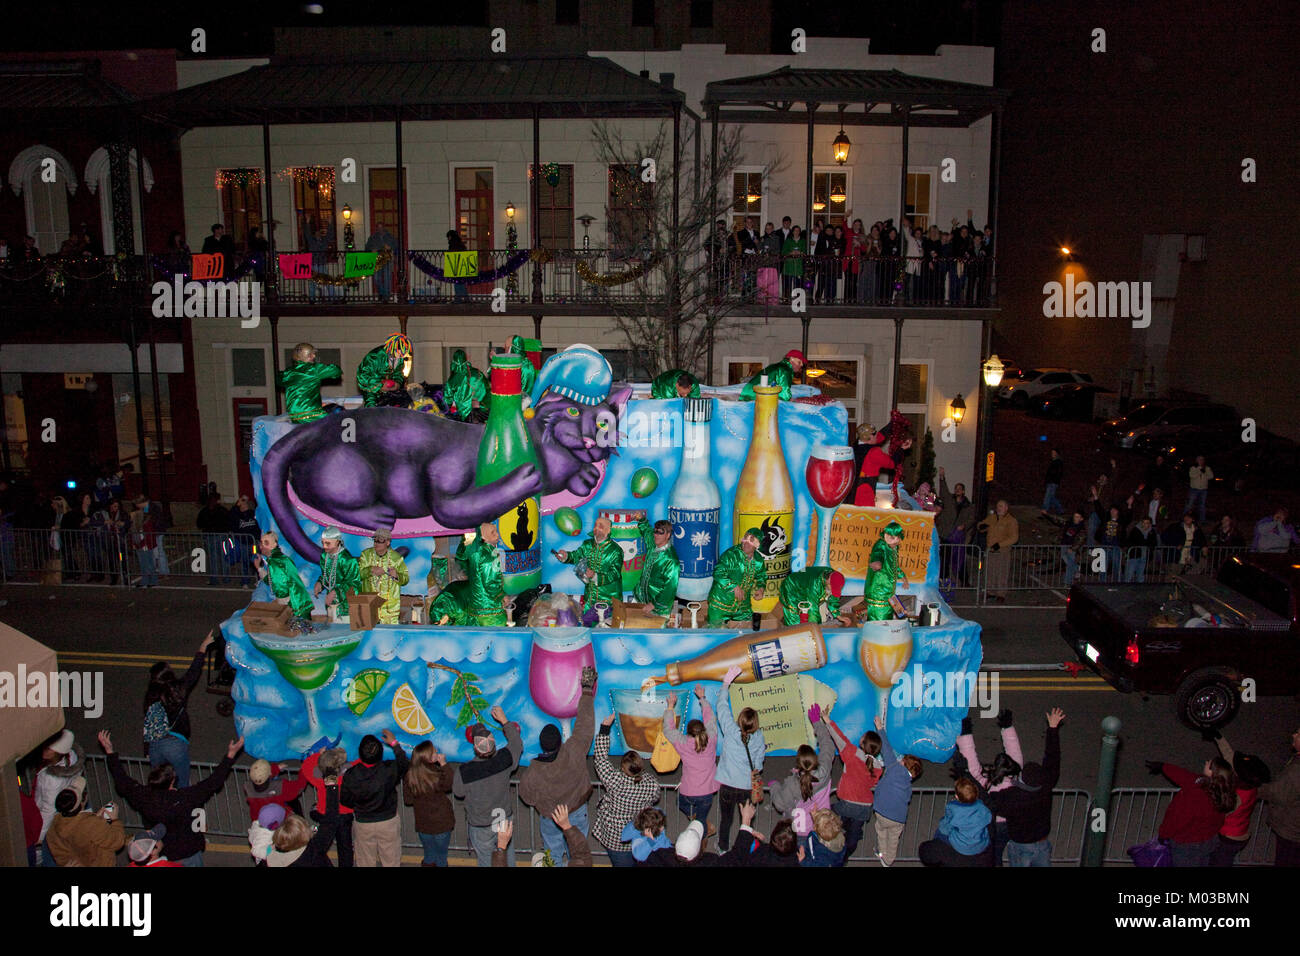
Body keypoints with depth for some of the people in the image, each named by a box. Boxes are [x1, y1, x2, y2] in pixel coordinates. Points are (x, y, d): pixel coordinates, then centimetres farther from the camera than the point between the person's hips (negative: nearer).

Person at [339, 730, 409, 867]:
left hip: (362, 824, 1)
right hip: (389, 822, -1)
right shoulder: (389, 769, -25)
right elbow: (405, 763, -1)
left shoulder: (350, 775, -22)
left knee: (365, 862, 20)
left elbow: (344, 800, -5)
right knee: (391, 861, 16)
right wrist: (394, 743, 9)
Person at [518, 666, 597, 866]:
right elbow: (585, 724, -24)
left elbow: (527, 797, -13)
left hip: (550, 819, -1)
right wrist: (587, 688, -17)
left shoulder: (532, 775, -33)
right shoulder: (574, 752, -35)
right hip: (577, 815, 1)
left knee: (554, 856, 25)